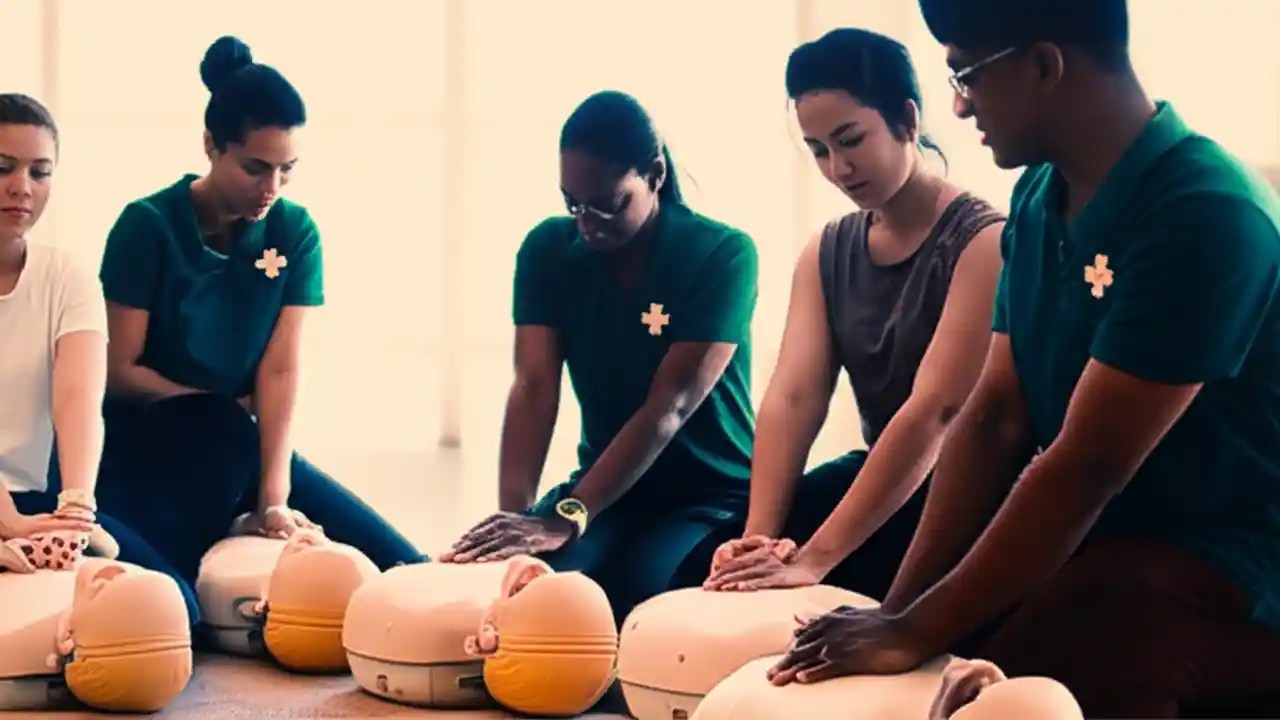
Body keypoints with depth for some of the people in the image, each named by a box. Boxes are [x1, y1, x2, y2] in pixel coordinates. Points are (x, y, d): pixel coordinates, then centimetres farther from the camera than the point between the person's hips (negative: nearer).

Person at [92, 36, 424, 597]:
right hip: (146, 447, -4)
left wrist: (274, 497, -22)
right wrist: (228, 409, -9)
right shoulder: (149, 226, -11)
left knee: (403, 568, -8)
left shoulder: (295, 233, -3)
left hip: (247, 446, 4)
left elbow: (281, 371, -11)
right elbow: (119, 371, -10)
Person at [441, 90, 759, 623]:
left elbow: (668, 408, -26)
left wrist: (566, 518, -37)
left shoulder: (723, 255, -17)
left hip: (712, 493, -3)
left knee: (636, 594, -31)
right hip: (607, 483, 3)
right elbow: (534, 389, -14)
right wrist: (513, 517, -31)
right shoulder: (548, 249, -4)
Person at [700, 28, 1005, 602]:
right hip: (879, 478, 6)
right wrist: (759, 536, -24)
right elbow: (792, 398, -7)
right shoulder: (825, 254, 7)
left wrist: (814, 559, -31)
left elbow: (935, 410, -25)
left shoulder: (980, 241, -15)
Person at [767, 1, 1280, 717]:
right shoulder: (1039, 197, 4)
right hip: (1091, 534, 8)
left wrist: (920, 631, -23)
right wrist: (900, 607, -8)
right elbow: (994, 416, 1)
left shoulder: (1202, 214, -23)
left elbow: (1088, 465, -25)